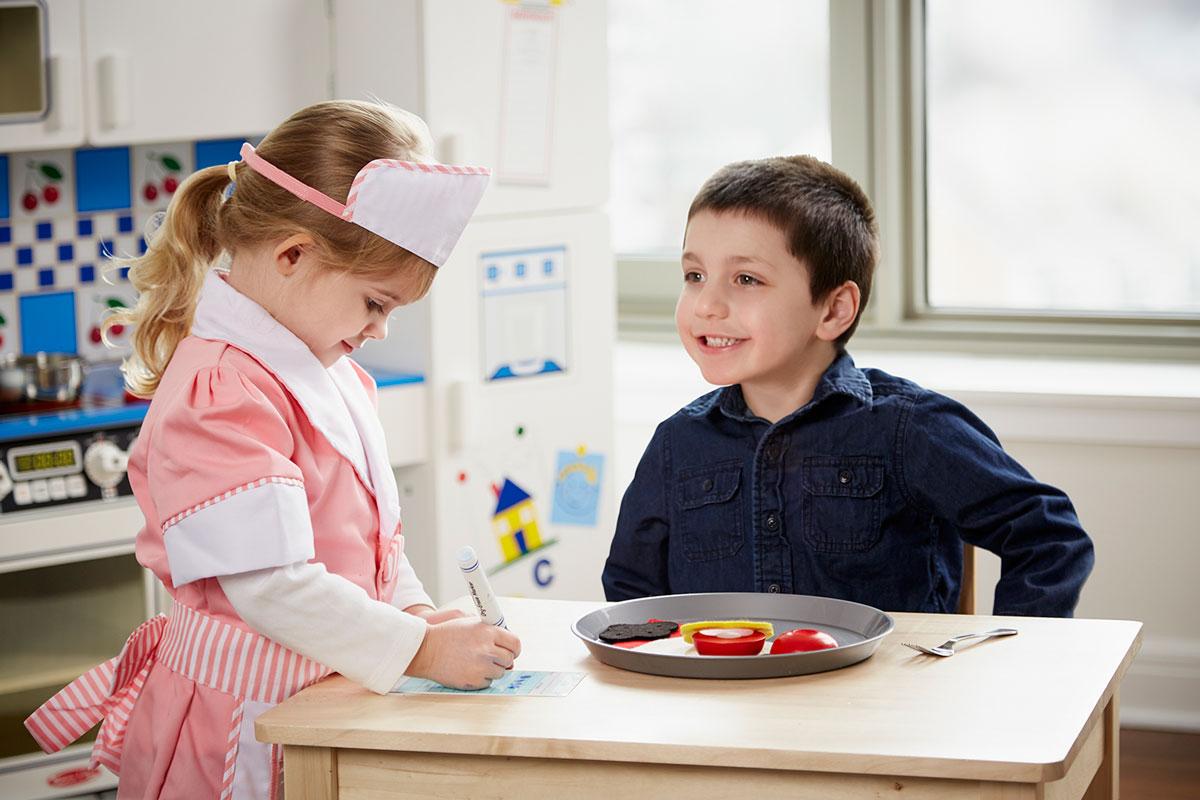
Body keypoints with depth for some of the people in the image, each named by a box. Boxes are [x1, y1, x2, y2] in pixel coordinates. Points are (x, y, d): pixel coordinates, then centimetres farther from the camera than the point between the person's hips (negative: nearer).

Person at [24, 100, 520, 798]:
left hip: (323, 701, 9)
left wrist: (414, 610, 2)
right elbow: (270, 582, -25)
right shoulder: (220, 398, -20)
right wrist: (419, 649, -22)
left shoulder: (330, 373, 12)